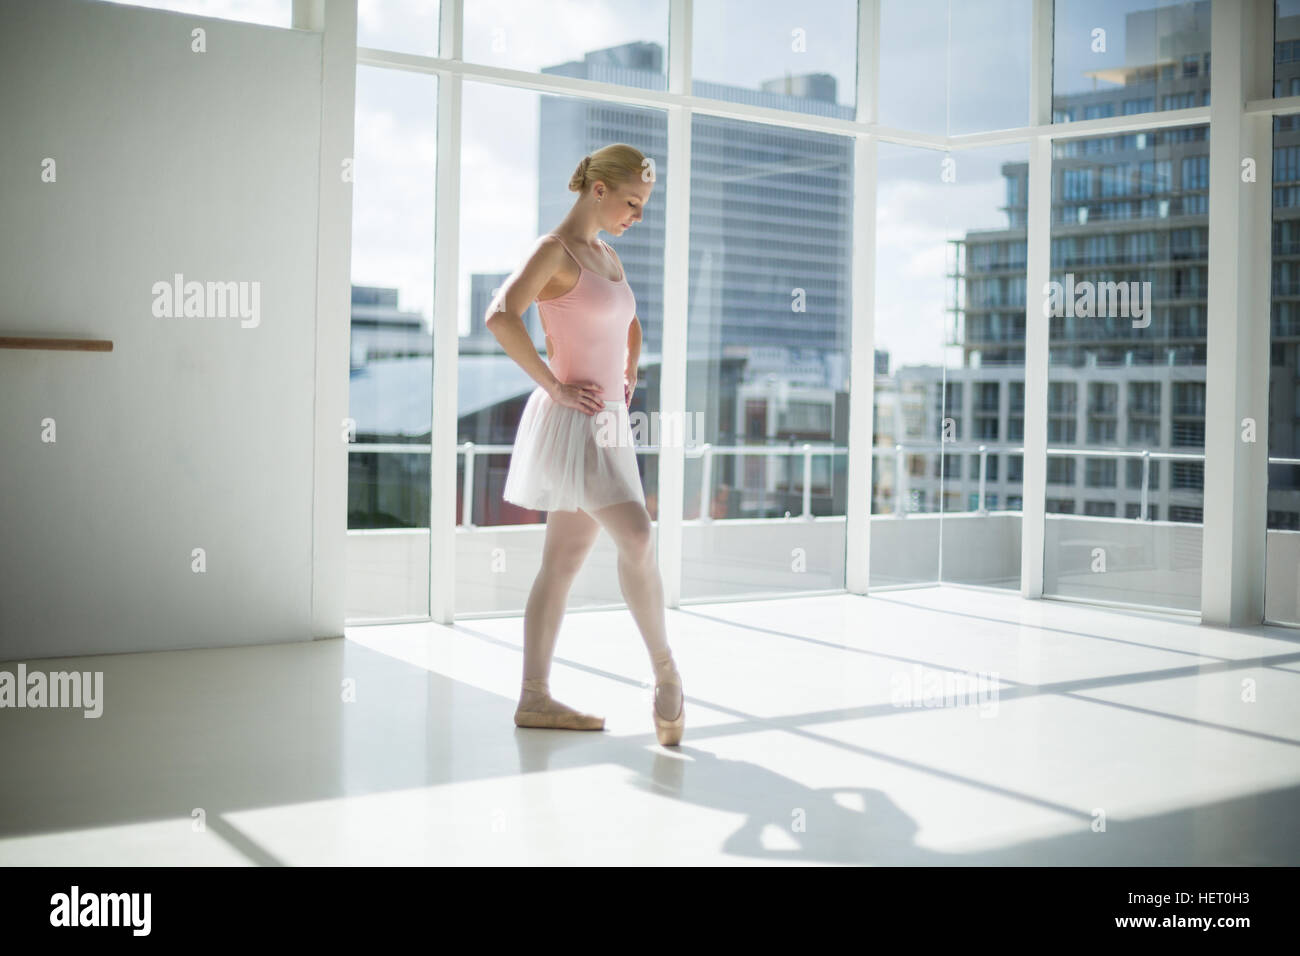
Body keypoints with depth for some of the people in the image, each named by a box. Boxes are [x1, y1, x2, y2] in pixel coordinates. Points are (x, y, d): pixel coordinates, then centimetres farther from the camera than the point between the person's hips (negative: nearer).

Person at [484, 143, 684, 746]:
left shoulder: (606, 257, 17)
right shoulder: (553, 250, -9)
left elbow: (631, 327, 35)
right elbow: (501, 316, -25)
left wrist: (629, 380, 19)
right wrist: (552, 385, -21)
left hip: (607, 425, 9)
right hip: (573, 424, -9)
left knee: (564, 561, 7)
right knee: (637, 540, -18)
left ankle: (535, 698, 10)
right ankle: (665, 670, -4)